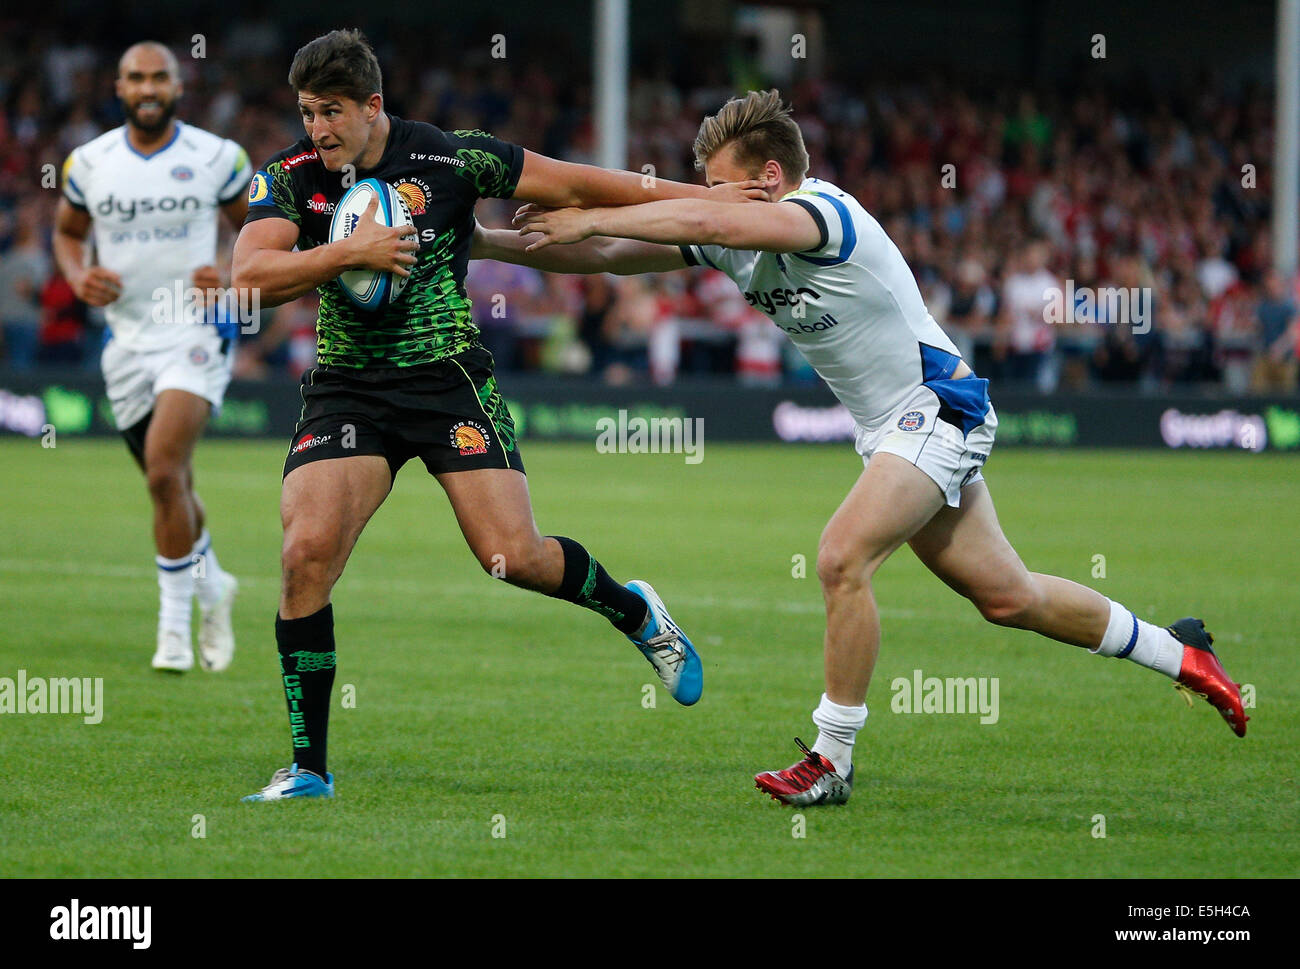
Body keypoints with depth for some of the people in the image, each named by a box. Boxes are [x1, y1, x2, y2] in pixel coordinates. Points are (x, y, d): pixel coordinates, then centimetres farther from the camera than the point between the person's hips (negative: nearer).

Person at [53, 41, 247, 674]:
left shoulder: (217, 158, -4)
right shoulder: (89, 163, 2)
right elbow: (68, 231, 17)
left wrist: (236, 277, -12)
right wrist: (79, 277, -3)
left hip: (195, 333, -4)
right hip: (127, 341, 4)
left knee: (164, 473, -20)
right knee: (170, 485, 13)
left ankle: (174, 623, -10)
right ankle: (211, 586, 39)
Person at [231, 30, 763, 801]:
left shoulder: (449, 158, -9)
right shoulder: (289, 178, -4)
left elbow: (572, 185, -1)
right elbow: (251, 276, -17)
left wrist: (700, 199, 2)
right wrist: (348, 252, -26)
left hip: (448, 376, -2)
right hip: (348, 388, 2)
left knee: (513, 556, -12)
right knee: (307, 551, -17)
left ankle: (635, 612, 23)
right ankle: (309, 768, -6)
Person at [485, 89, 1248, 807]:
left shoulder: (823, 212, -24)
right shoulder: (739, 240, 1)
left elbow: (709, 223, -41)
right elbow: (611, 255, 0)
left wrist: (589, 219, -36)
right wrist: (492, 244, -10)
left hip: (937, 409, -10)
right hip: (894, 426, 10)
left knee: (842, 560, -23)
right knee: (1006, 597, 13)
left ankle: (832, 761, -13)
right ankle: (1179, 653, 29)